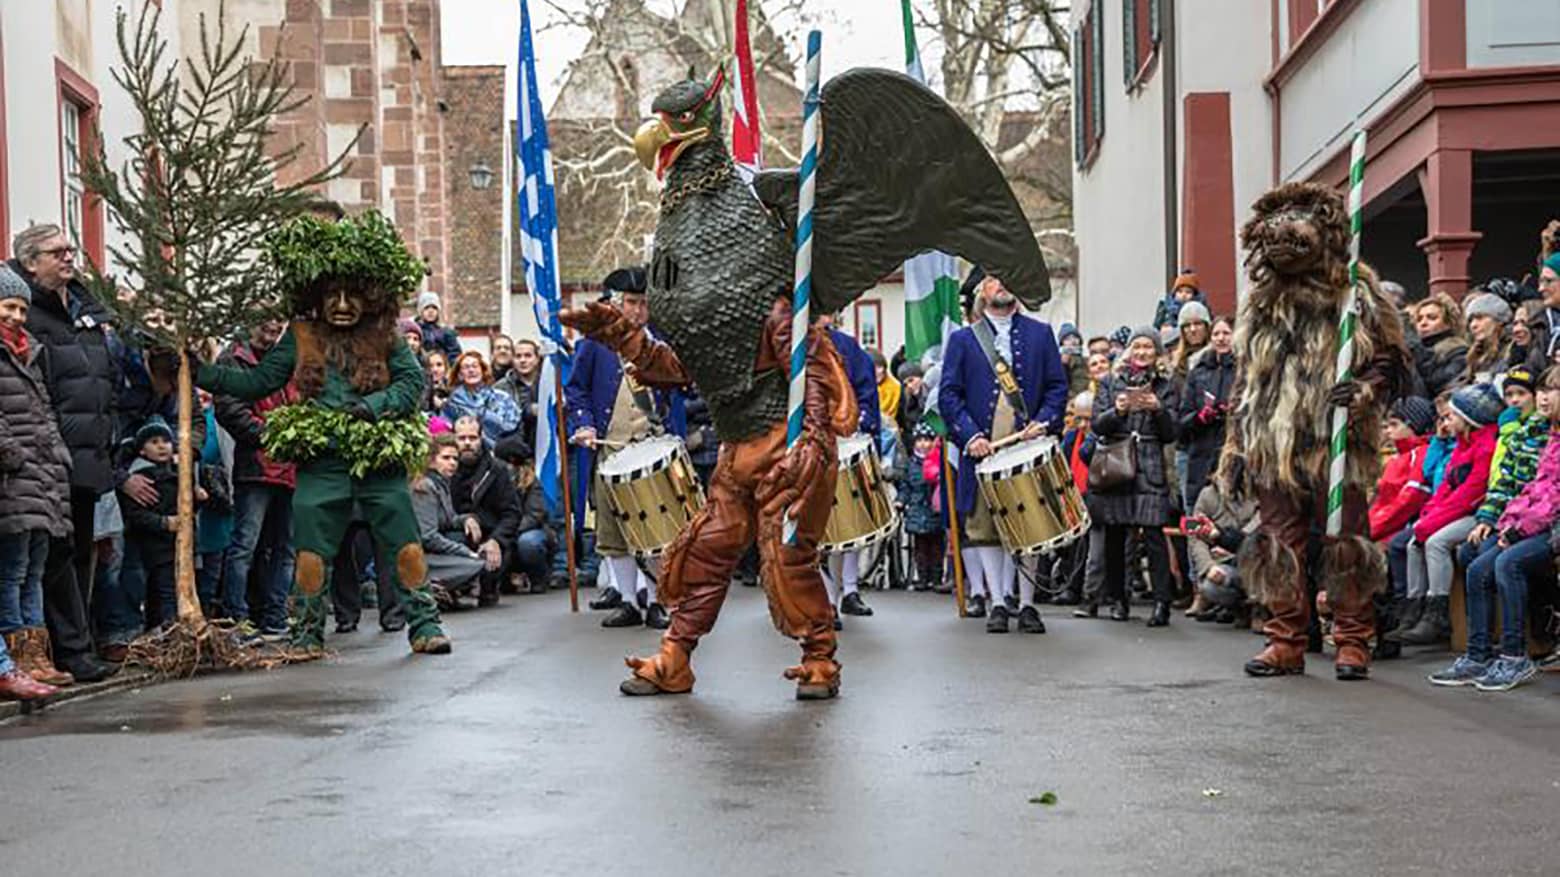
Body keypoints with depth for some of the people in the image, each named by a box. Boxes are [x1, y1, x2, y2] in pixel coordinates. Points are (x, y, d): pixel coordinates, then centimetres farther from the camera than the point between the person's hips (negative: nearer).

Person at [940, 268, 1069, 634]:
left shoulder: (1040, 334, 14)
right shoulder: (962, 340, 10)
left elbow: (1057, 386, 10)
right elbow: (948, 394, 3)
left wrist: (1043, 423, -7)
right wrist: (969, 435, -11)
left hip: (1028, 448, 1)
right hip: (983, 450, 0)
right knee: (984, 527, -1)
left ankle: (1027, 603, 8)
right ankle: (995, 603, 6)